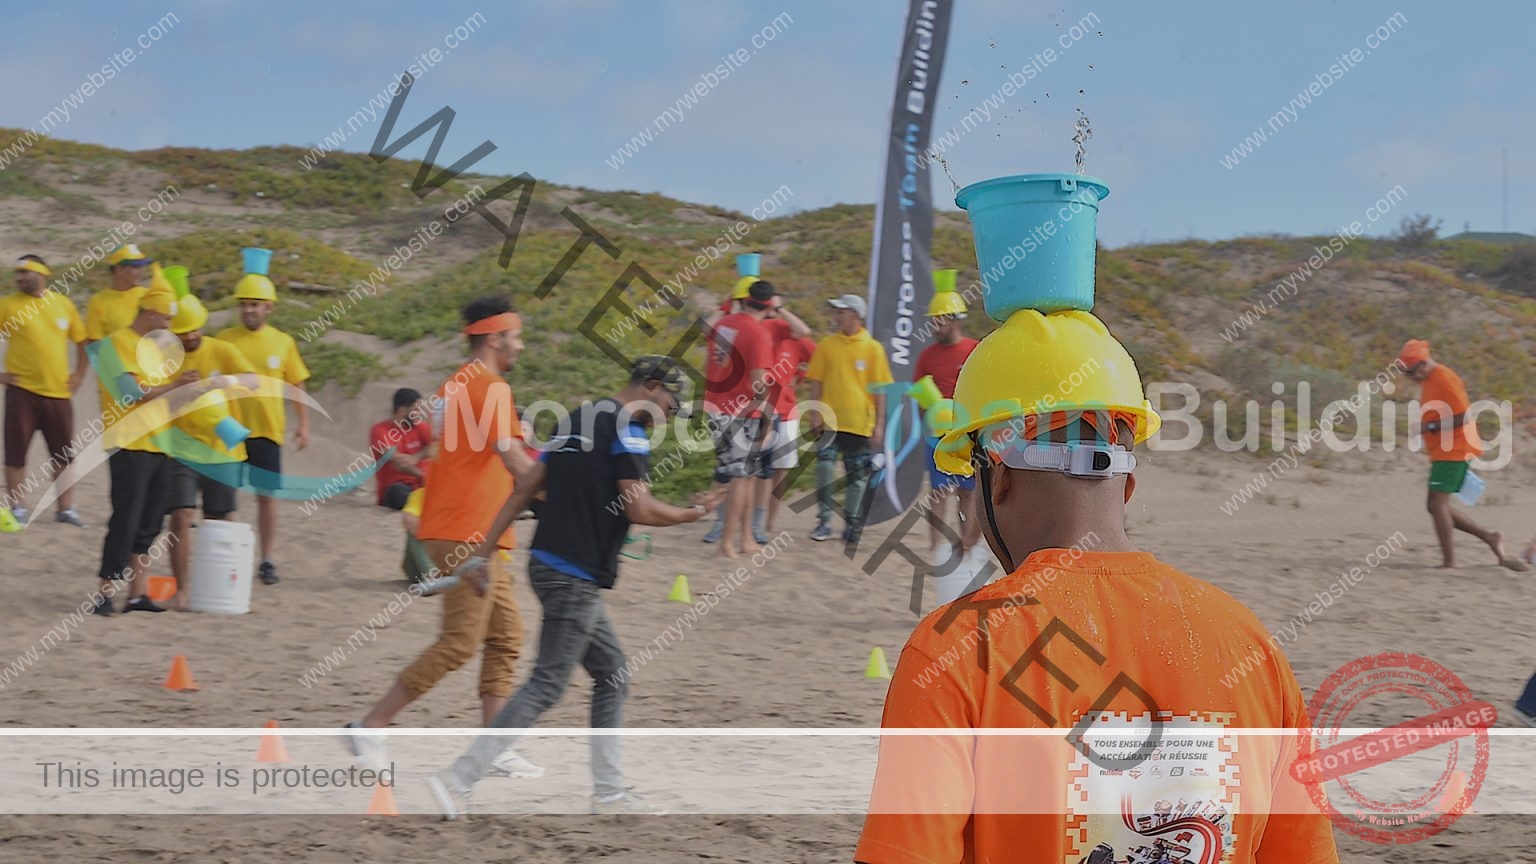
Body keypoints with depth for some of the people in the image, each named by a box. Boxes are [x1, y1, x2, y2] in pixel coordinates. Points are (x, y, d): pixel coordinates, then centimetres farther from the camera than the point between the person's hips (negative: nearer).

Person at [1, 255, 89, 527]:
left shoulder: (63, 304, 6)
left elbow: (82, 341, 17)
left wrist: (79, 375, 9)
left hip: (59, 392, 3)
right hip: (22, 391, -3)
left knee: (64, 454, 7)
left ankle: (66, 509, 16)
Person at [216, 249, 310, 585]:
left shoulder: (283, 342, 3)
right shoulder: (224, 340, 2)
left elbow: (297, 386, 8)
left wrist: (304, 425, 3)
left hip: (268, 431, 0)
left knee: (267, 495, 4)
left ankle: (267, 560, 11)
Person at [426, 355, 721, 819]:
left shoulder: (577, 420, 17)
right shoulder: (627, 428, -10)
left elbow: (525, 489, 15)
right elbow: (638, 509, -17)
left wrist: (484, 552, 15)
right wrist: (693, 513, -1)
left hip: (547, 562, 10)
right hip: (575, 577, -10)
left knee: (611, 673, 16)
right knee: (546, 685, -8)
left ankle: (608, 792, 15)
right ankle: (458, 778, -14)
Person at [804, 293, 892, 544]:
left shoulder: (873, 348, 1)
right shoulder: (826, 345, 6)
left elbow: (880, 389, 2)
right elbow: (816, 382, 8)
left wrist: (879, 425, -2)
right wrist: (814, 414, -3)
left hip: (860, 423, 0)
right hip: (830, 421, 1)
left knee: (858, 476, 6)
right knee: (824, 466, -11)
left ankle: (853, 523, 18)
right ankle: (824, 521, -1)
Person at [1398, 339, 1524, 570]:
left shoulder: (1445, 380, -16)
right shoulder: (1427, 381, 14)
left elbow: (1463, 417, -21)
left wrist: (1429, 427, -21)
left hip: (1454, 452, -10)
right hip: (1441, 454, 10)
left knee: (1438, 504, -13)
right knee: (1437, 508, 8)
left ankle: (1449, 562, -11)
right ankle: (1490, 538, 12)